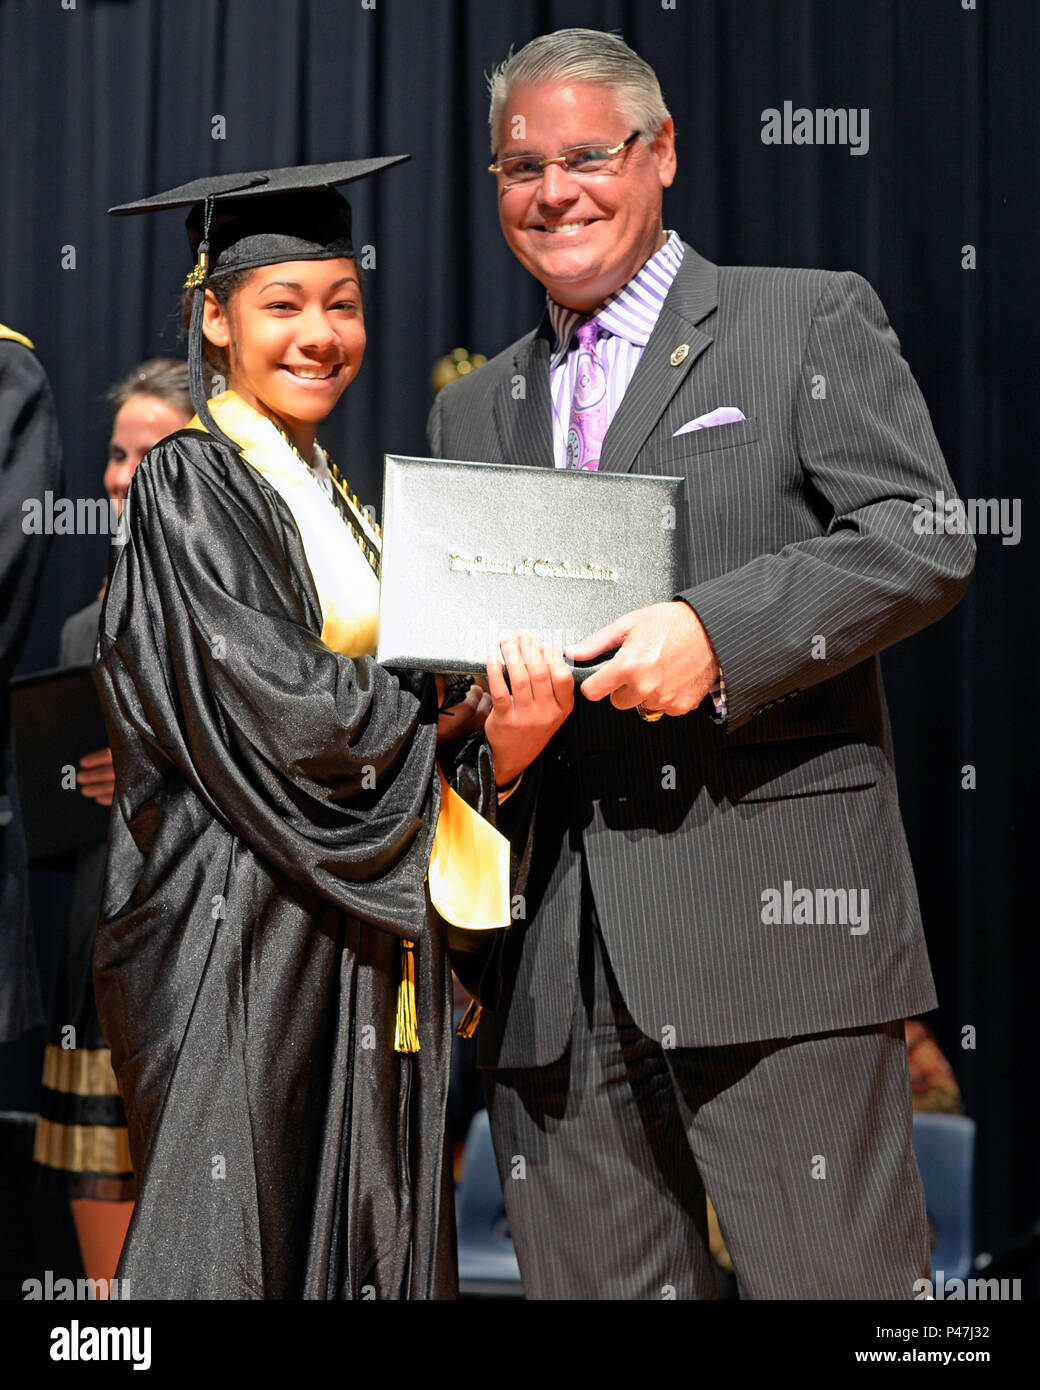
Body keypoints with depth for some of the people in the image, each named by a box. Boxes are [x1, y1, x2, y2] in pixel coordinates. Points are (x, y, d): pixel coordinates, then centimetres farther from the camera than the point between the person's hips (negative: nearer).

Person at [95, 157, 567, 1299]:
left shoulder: (332, 498, 18)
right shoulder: (186, 485, -7)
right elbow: (270, 704, -17)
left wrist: (492, 738, -2)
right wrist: (469, 709, -10)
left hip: (355, 927, 8)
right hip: (243, 933, -8)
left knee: (362, 1235, 7)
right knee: (237, 1245, -5)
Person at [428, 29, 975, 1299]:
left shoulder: (811, 322, 6)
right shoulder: (473, 411, 21)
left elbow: (923, 543, -6)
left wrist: (715, 633, -20)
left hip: (775, 907, -4)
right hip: (554, 951, 5)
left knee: (829, 1278, -4)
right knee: (588, 1280, 7)